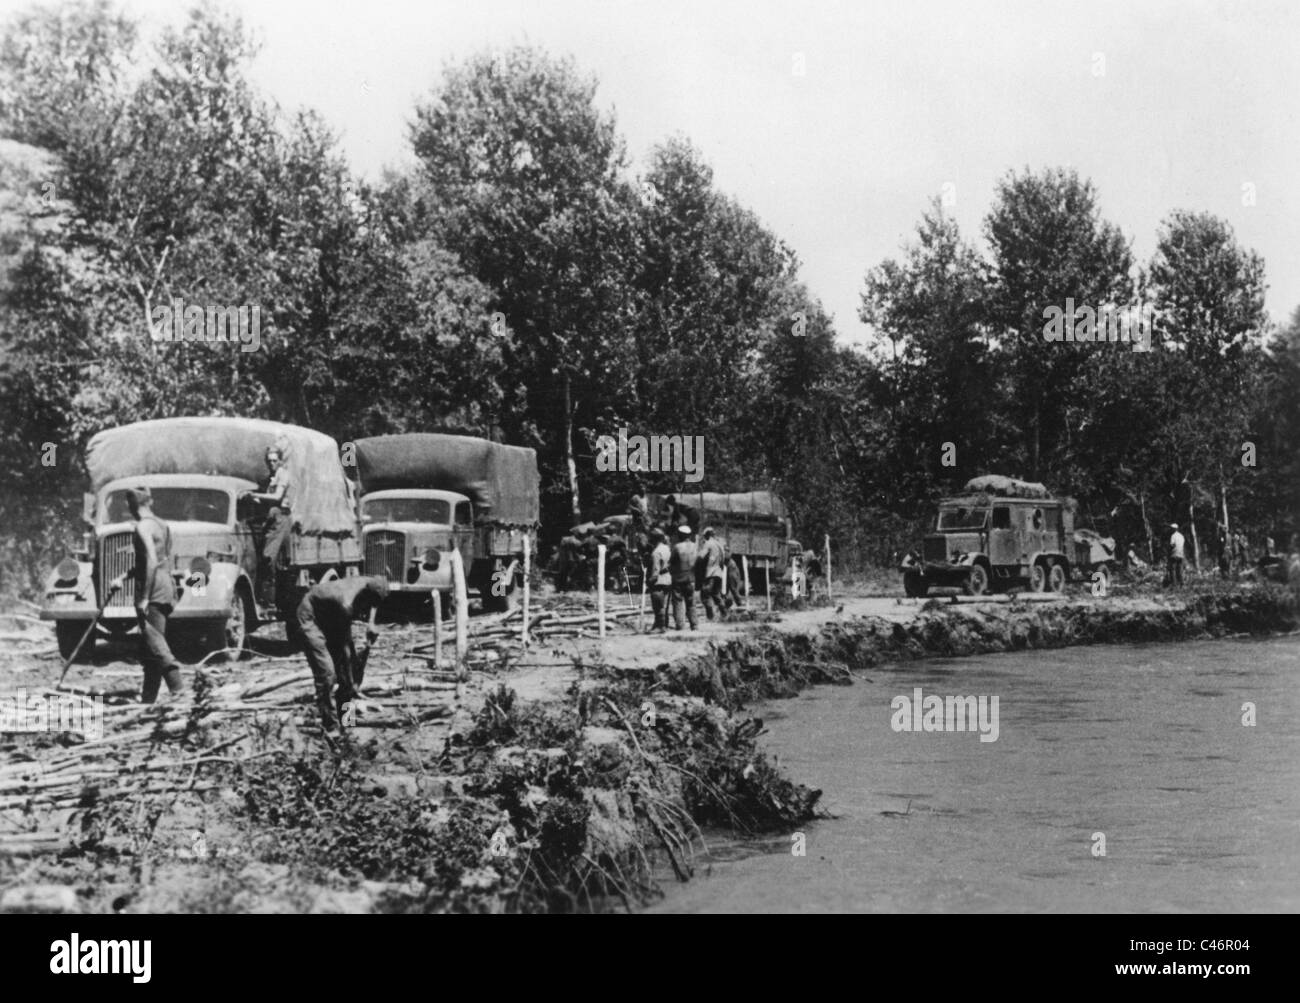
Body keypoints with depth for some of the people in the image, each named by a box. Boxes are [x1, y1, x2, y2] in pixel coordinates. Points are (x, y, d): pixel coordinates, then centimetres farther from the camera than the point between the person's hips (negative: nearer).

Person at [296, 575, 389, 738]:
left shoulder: (367, 583, -18)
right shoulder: (346, 604, -38)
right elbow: (344, 645, -30)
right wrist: (350, 684, -24)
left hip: (330, 618, 9)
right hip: (311, 619, -9)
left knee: (356, 667, 4)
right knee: (326, 673, -20)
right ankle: (330, 728, -12)